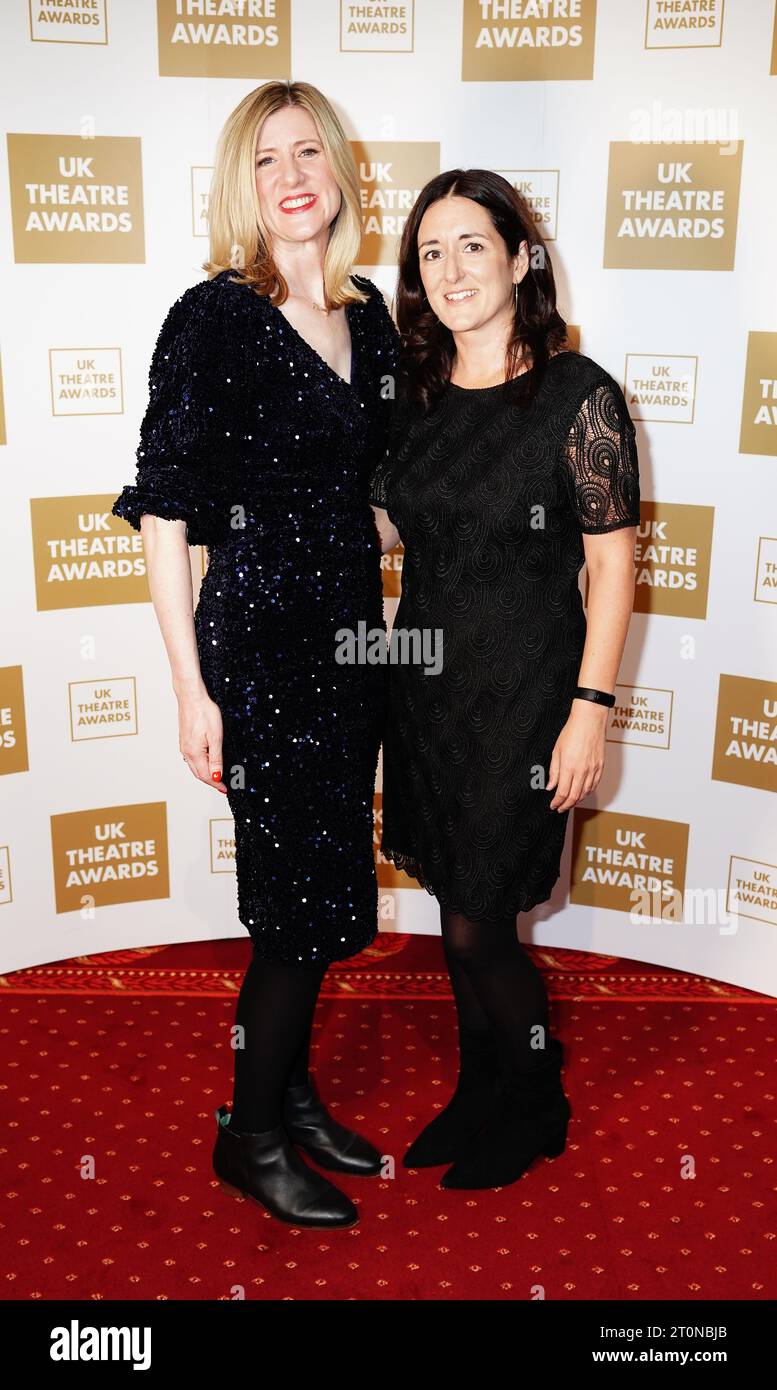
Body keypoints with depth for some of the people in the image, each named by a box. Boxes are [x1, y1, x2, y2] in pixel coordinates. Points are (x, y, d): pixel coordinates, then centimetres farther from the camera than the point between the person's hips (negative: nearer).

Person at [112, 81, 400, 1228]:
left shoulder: (367, 315, 9)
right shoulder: (214, 318, -11)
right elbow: (164, 511, -13)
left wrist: (383, 632, 14)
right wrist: (192, 688, -16)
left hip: (354, 627, 7)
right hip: (260, 629, -6)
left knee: (323, 886, 15)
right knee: (307, 893, 1)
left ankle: (291, 1092, 36)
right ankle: (253, 1135, 23)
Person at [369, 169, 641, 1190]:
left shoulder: (579, 395, -11)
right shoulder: (416, 392, 6)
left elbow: (613, 564, -11)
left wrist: (590, 708, -15)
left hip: (523, 692, -5)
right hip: (427, 683, 6)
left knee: (478, 925, 0)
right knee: (457, 907, 15)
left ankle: (538, 1104, 27)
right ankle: (480, 1090, 37)